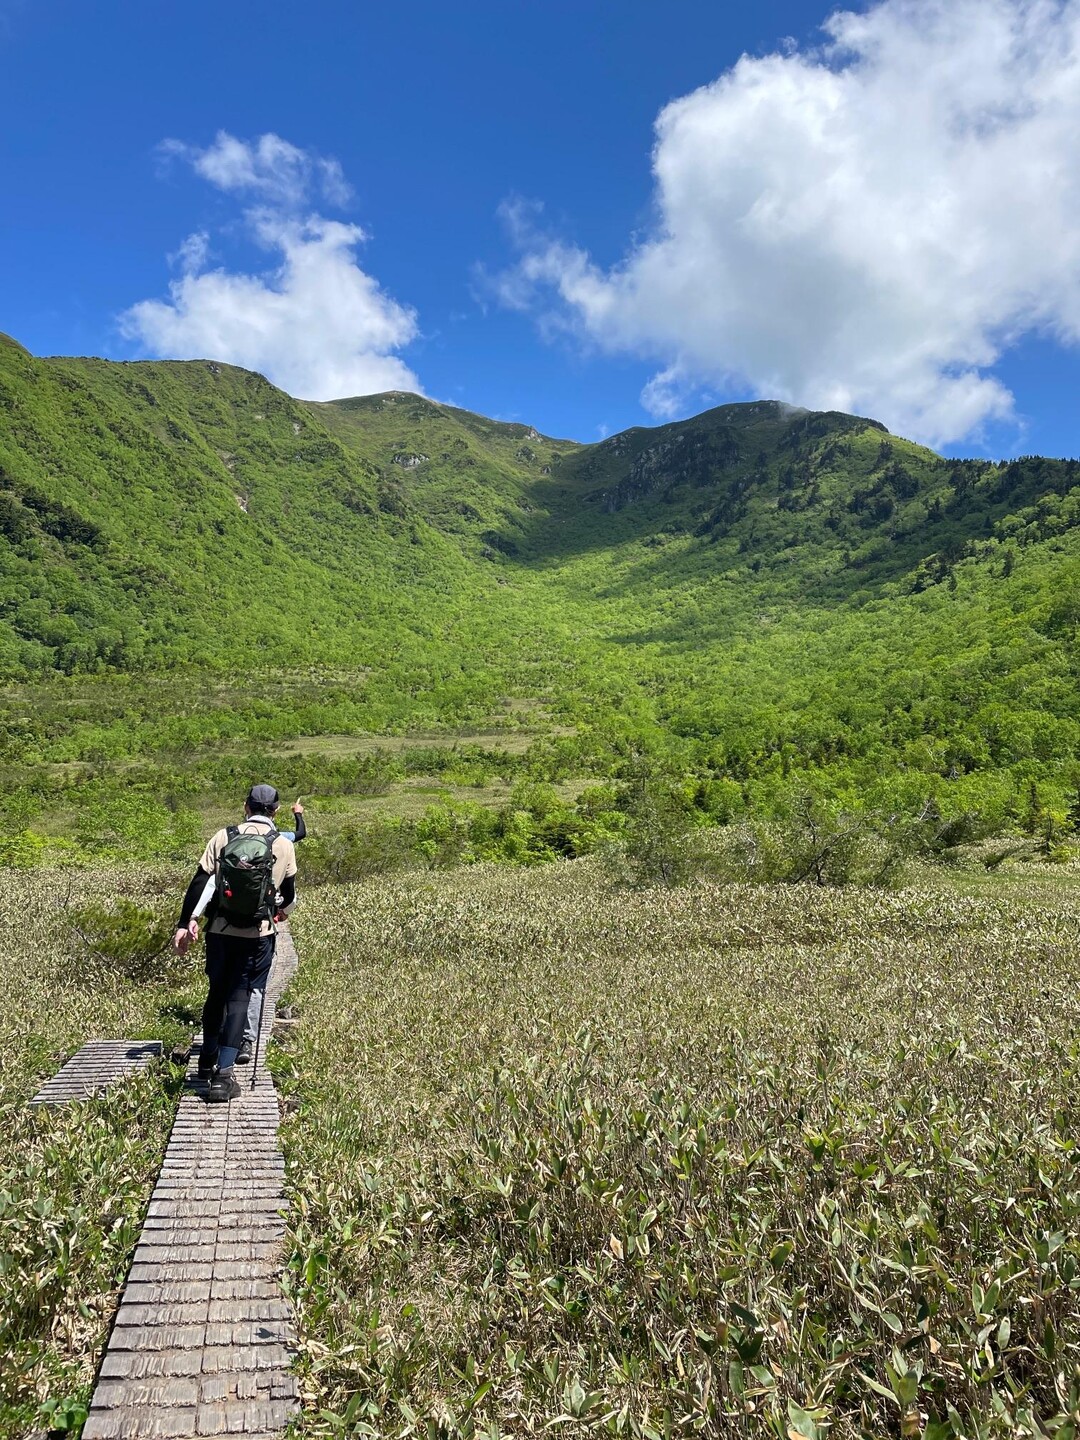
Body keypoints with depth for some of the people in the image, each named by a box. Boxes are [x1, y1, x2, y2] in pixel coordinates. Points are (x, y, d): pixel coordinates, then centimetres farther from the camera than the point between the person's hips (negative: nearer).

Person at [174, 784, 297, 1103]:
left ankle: (208, 1060, 32)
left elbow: (199, 882, -2)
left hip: (220, 929, 2)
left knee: (217, 992, 19)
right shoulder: (284, 845, 1)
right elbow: (289, 894, 9)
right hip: (258, 934, -2)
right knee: (239, 997, 3)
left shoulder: (223, 837, 2)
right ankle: (224, 1071, -4)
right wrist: (279, 912, 31)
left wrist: (185, 923, 4)